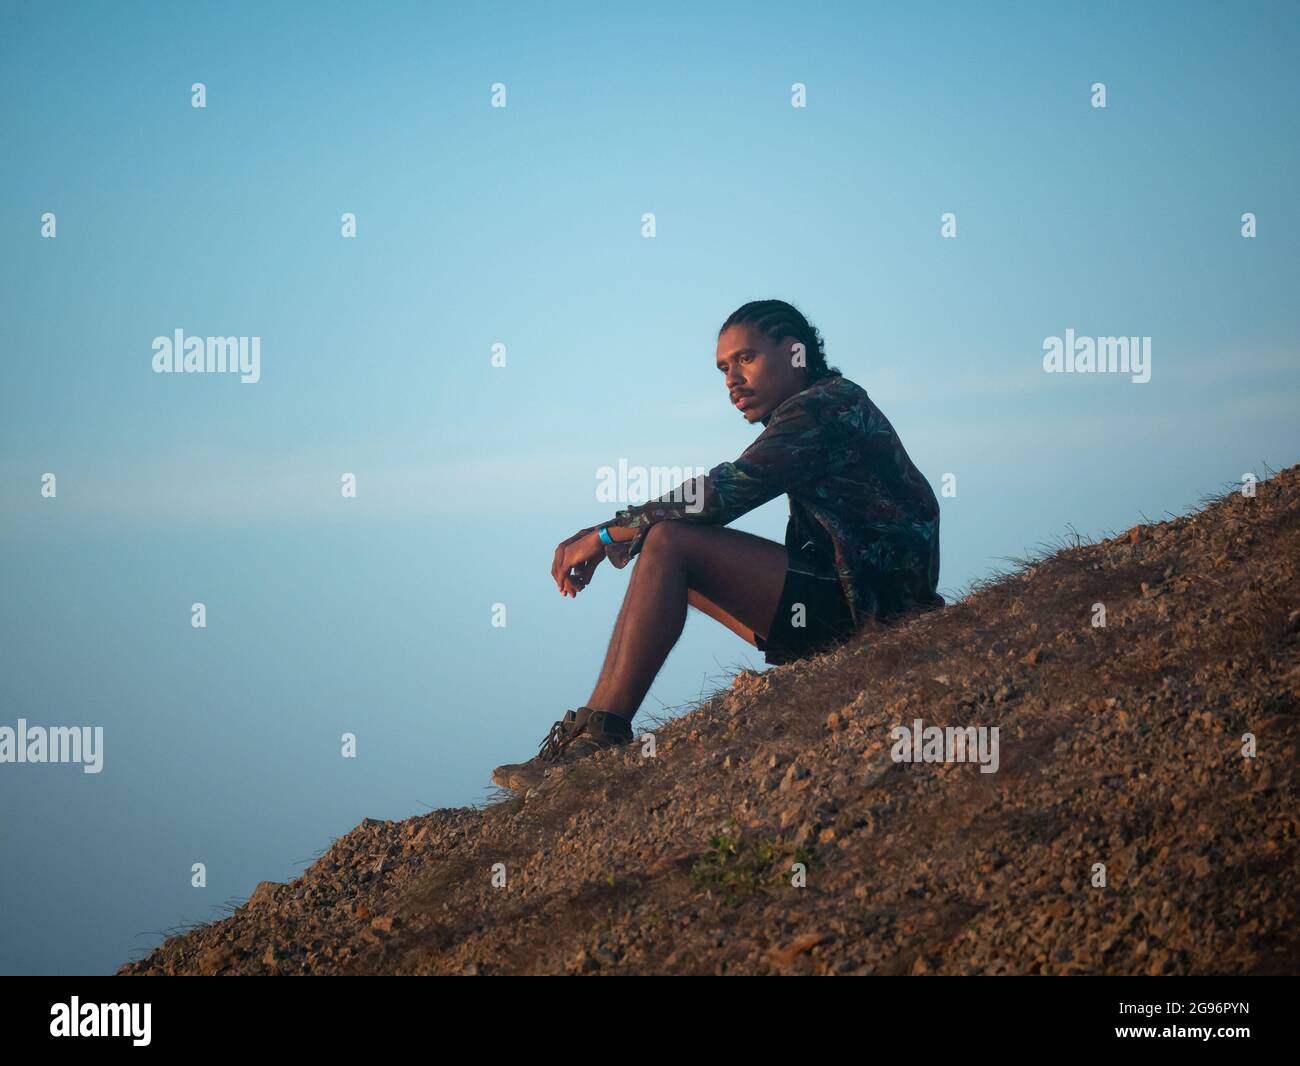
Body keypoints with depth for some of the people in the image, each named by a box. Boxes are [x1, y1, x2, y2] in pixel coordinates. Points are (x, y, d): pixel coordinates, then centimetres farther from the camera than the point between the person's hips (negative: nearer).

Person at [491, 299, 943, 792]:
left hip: (869, 601, -11)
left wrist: (607, 535, -12)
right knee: (667, 566, 13)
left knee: (670, 544, -18)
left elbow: (726, 493, -19)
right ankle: (592, 730, 2)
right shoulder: (828, 406, 21)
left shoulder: (824, 408, -10)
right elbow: (724, 498, 19)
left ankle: (602, 737, -20)